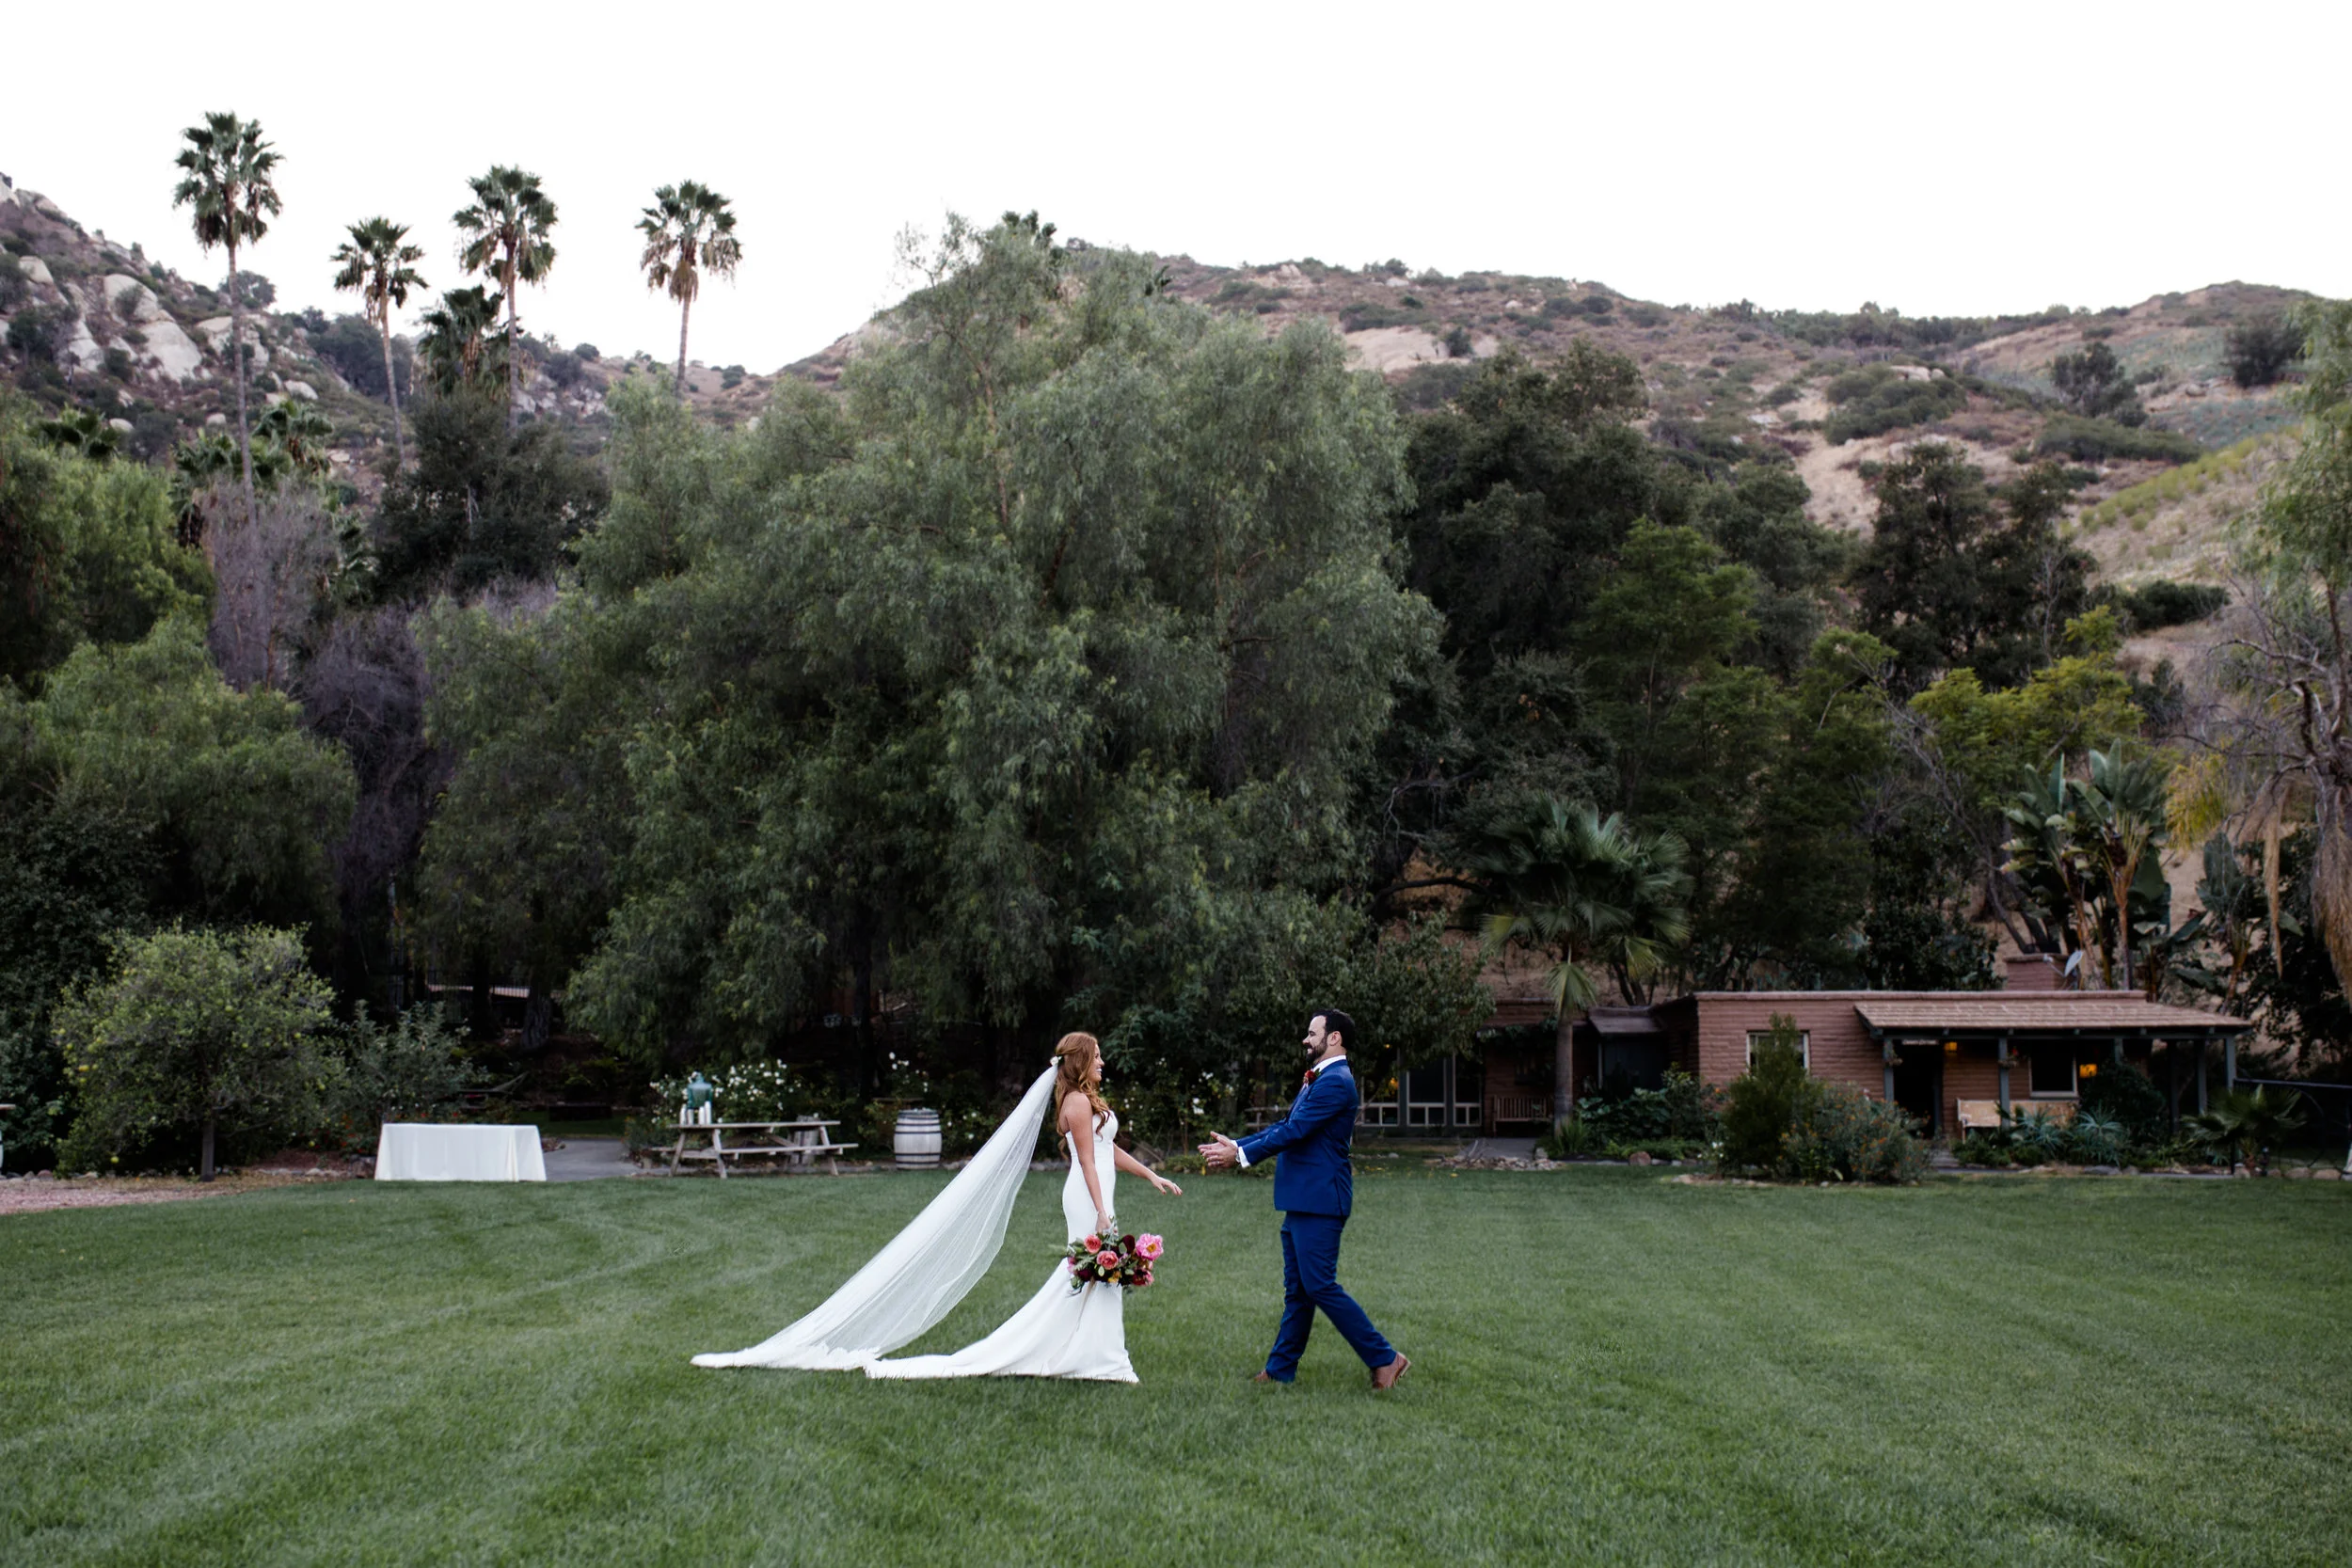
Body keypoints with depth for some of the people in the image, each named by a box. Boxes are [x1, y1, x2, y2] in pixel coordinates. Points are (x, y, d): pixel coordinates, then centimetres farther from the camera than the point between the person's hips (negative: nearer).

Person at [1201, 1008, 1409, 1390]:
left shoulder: (1335, 1082, -16)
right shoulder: (1318, 1080, 17)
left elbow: (1294, 1131, -21)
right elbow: (1285, 1127, 19)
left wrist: (1241, 1156, -16)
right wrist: (1235, 1145, 12)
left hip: (1319, 1201, -10)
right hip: (1303, 1201, 10)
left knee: (1320, 1286, -8)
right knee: (1297, 1290, 13)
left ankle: (1384, 1358, -2)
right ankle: (1279, 1370, 19)